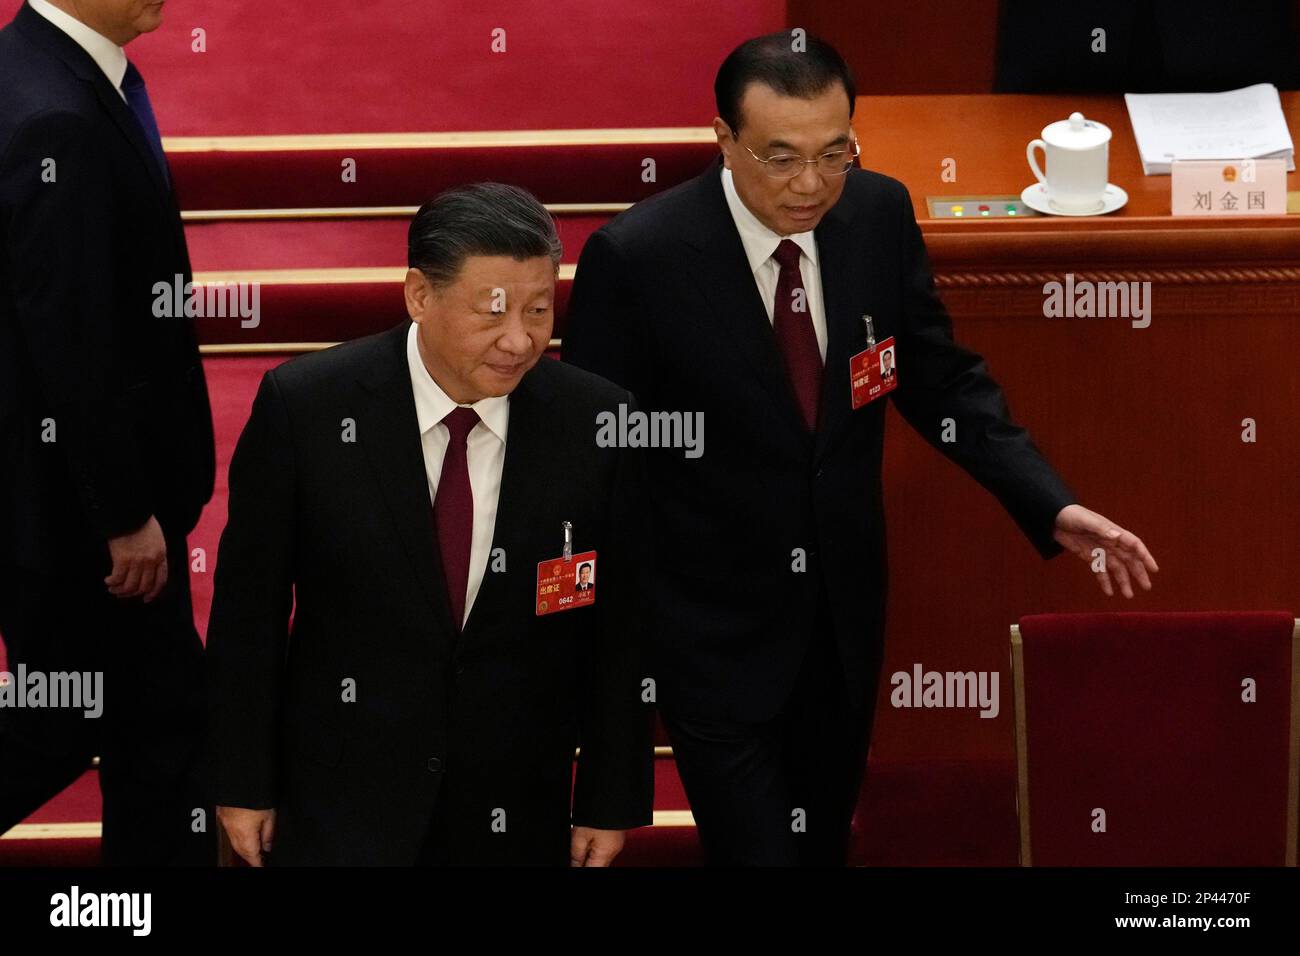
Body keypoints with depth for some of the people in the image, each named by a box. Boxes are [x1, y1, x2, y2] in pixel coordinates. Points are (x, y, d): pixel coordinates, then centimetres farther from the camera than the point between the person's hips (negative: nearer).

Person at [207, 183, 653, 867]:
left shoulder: (595, 422, -9)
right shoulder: (302, 407, -12)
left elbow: (620, 630, -1)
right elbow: (249, 606, -4)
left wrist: (612, 802, 2)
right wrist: (242, 783, -1)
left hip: (516, 814, 2)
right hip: (338, 802, -2)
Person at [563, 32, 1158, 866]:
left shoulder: (879, 214, -7)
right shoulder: (635, 257, -20)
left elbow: (940, 381, 3)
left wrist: (1052, 505, -9)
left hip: (846, 607, 5)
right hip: (715, 630, -5)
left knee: (826, 839, 21)